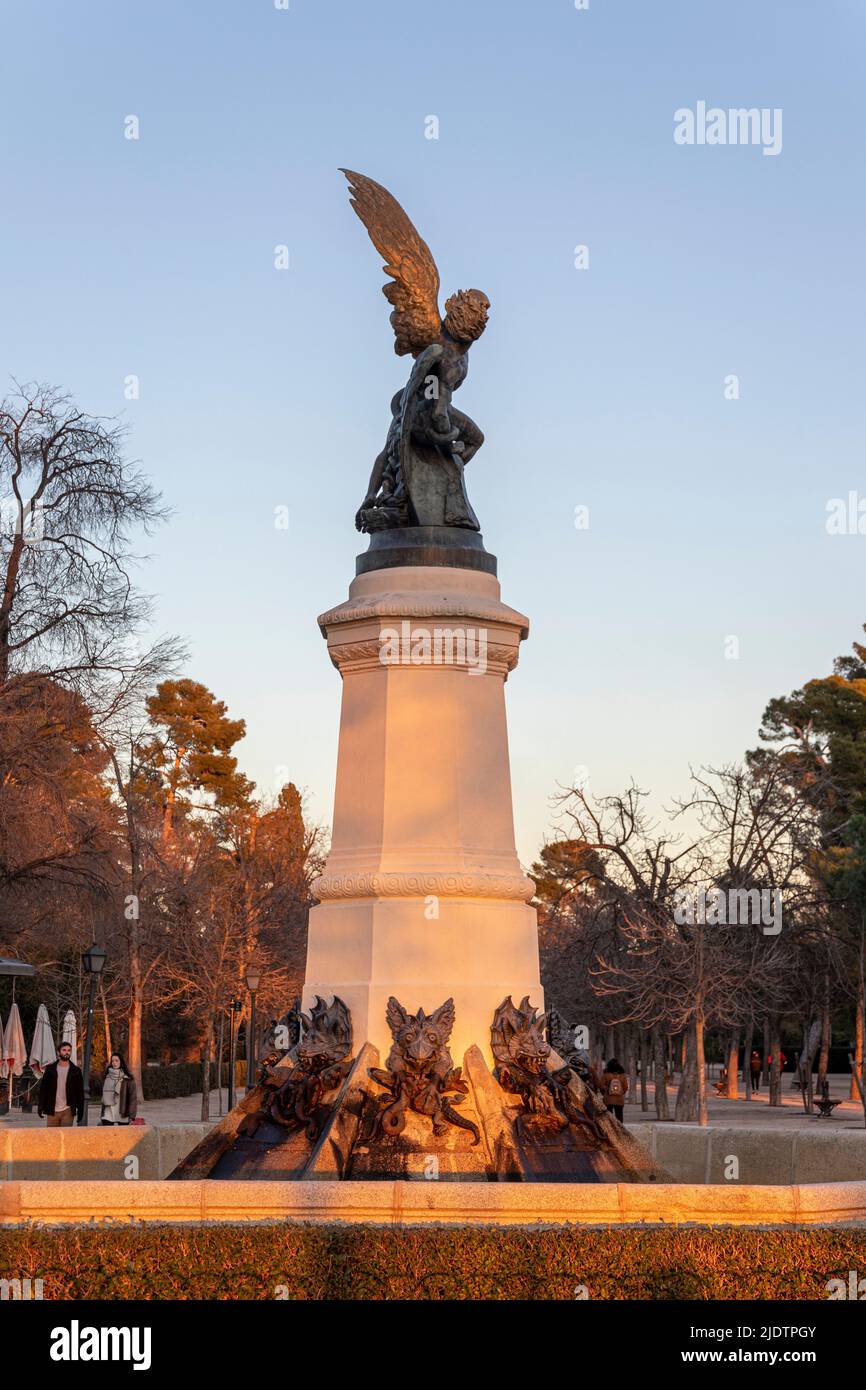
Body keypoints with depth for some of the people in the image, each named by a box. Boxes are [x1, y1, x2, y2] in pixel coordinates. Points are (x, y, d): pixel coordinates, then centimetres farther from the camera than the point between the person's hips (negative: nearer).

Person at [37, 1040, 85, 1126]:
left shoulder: (76, 1071, 5)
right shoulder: (50, 1069, 5)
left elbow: (80, 1092, 7)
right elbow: (43, 1089, 5)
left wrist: (80, 1110, 2)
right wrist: (40, 1107, -2)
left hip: (68, 1111, -1)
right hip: (52, 1110, 1)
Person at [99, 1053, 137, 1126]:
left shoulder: (128, 1079, -4)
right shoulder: (107, 1077, 9)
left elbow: (133, 1097, -5)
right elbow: (104, 1095, 15)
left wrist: (132, 1116, -11)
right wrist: (102, 1114, 14)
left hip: (122, 1115, -3)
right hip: (108, 1113, 3)